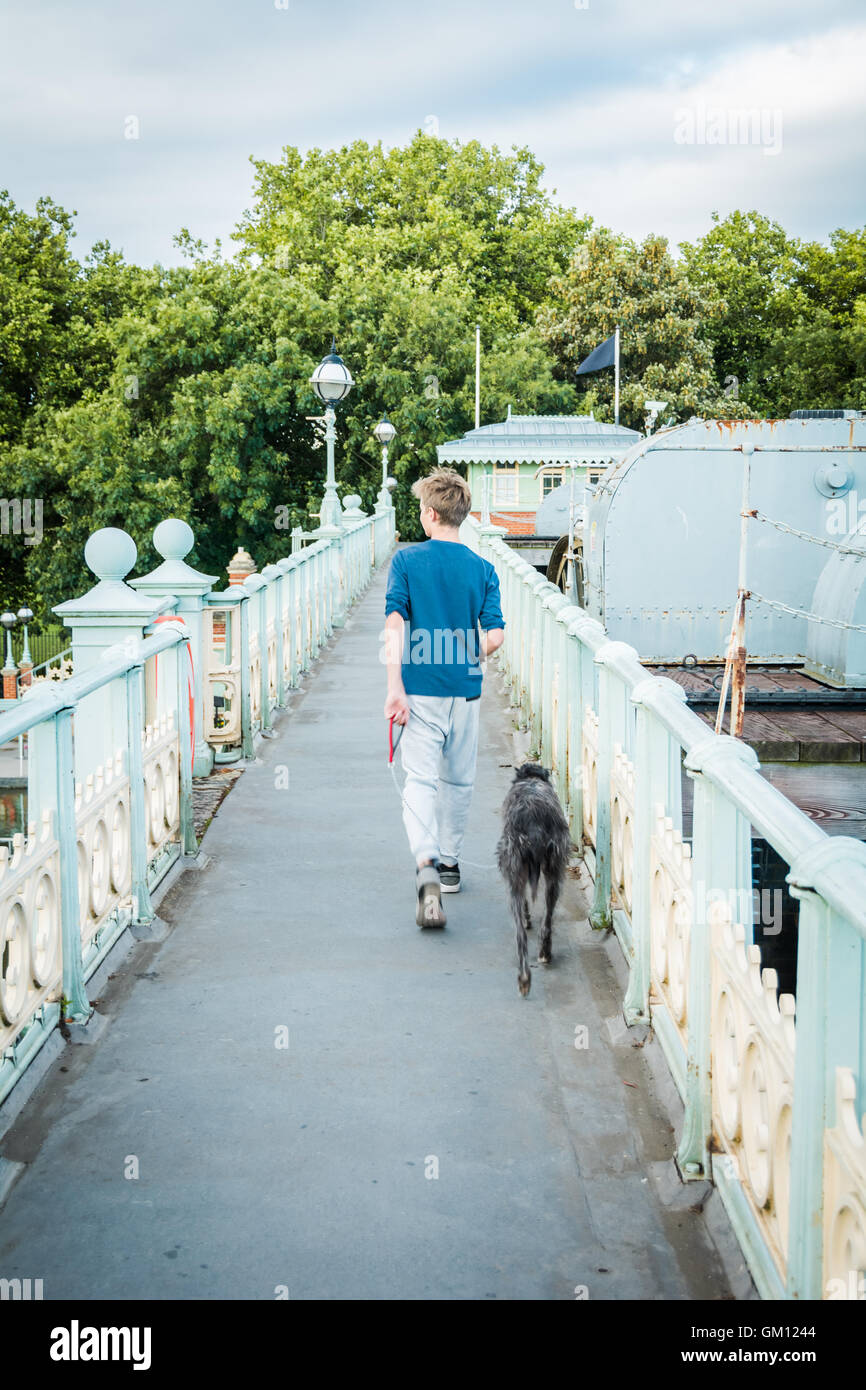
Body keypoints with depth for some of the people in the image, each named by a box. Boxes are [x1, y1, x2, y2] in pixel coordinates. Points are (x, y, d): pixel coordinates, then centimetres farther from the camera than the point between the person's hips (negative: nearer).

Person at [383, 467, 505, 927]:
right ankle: (449, 863, 30)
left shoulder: (406, 560, -4)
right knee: (458, 780, 18)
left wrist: (395, 687, -14)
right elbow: (495, 634, -4)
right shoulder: (482, 568, 1)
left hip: (420, 687, -2)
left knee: (420, 780, -6)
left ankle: (427, 865, -27)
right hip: (465, 689, 2)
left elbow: (394, 623, -13)